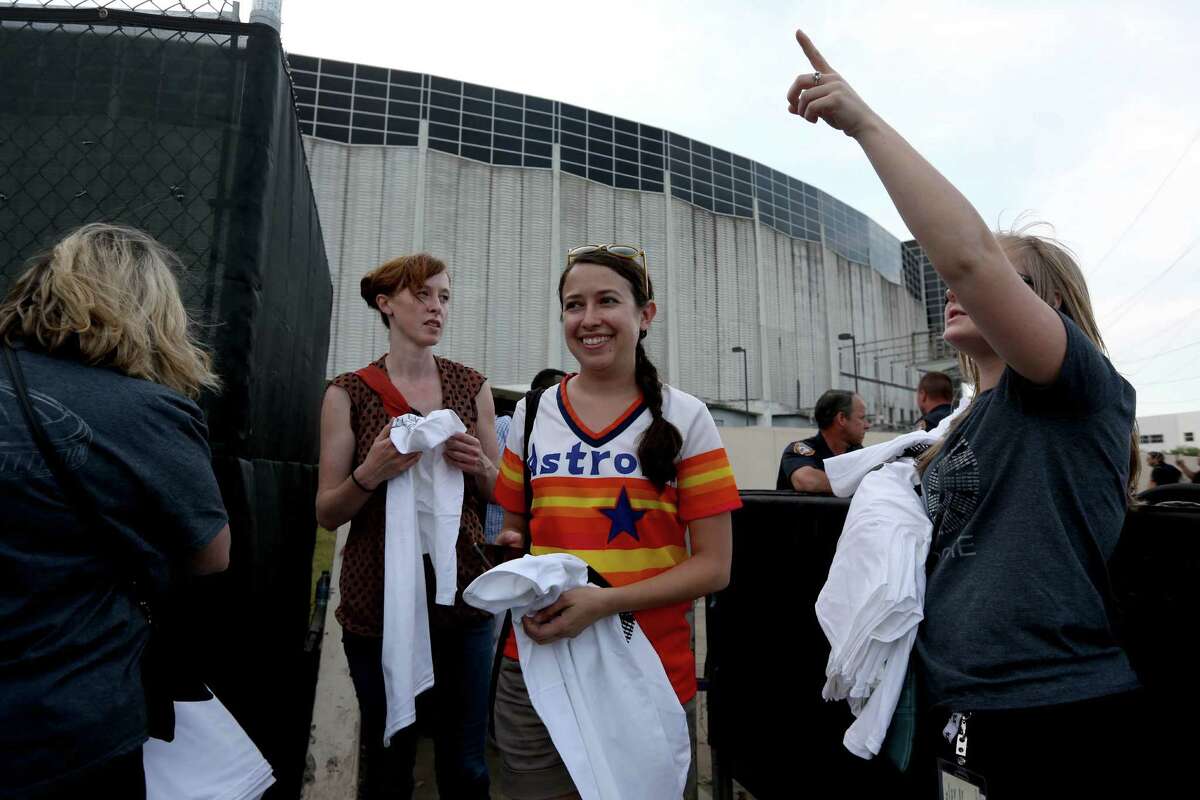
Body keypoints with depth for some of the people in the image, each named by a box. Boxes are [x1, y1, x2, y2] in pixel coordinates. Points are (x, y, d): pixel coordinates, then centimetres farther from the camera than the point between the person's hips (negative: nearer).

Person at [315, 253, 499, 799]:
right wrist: (370, 474, -21)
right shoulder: (348, 393, -2)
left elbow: (501, 494, 10)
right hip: (380, 601, -1)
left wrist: (478, 466, -12)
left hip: (463, 595, 2)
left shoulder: (471, 385, 5)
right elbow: (327, 513, -1)